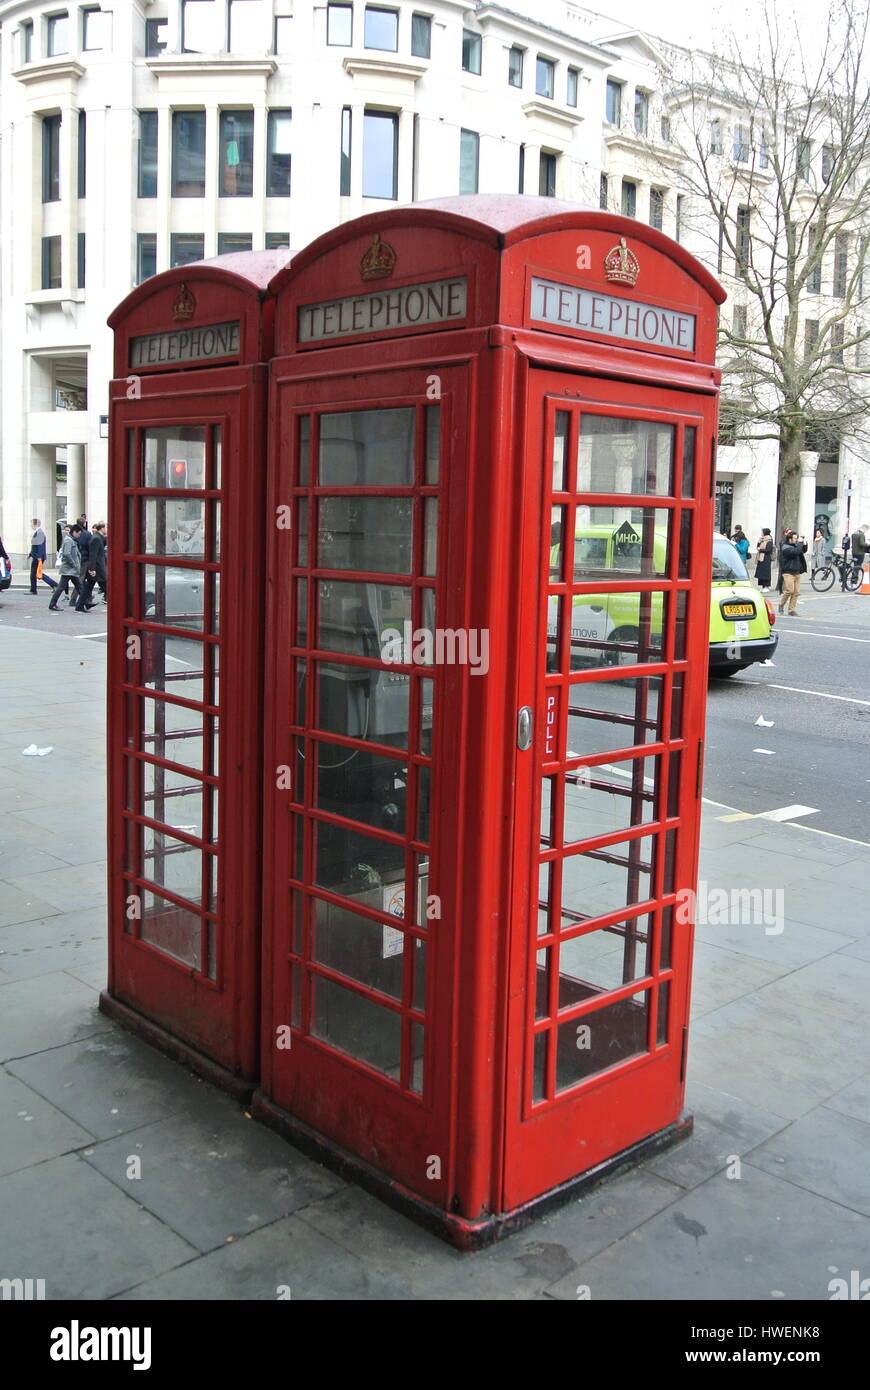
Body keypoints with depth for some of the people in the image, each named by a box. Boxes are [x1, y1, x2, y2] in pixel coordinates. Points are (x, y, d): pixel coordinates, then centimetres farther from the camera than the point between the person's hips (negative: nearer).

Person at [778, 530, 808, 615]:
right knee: (790, 590, -15)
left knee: (796, 592, 2)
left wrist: (804, 544, 10)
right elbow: (796, 551, -25)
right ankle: (781, 604, 7)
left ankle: (791, 610, 6)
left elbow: (803, 551, 28)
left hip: (797, 572, 8)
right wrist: (800, 542, -13)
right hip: (788, 572, -8)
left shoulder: (795, 545, 15)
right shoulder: (785, 547, -10)